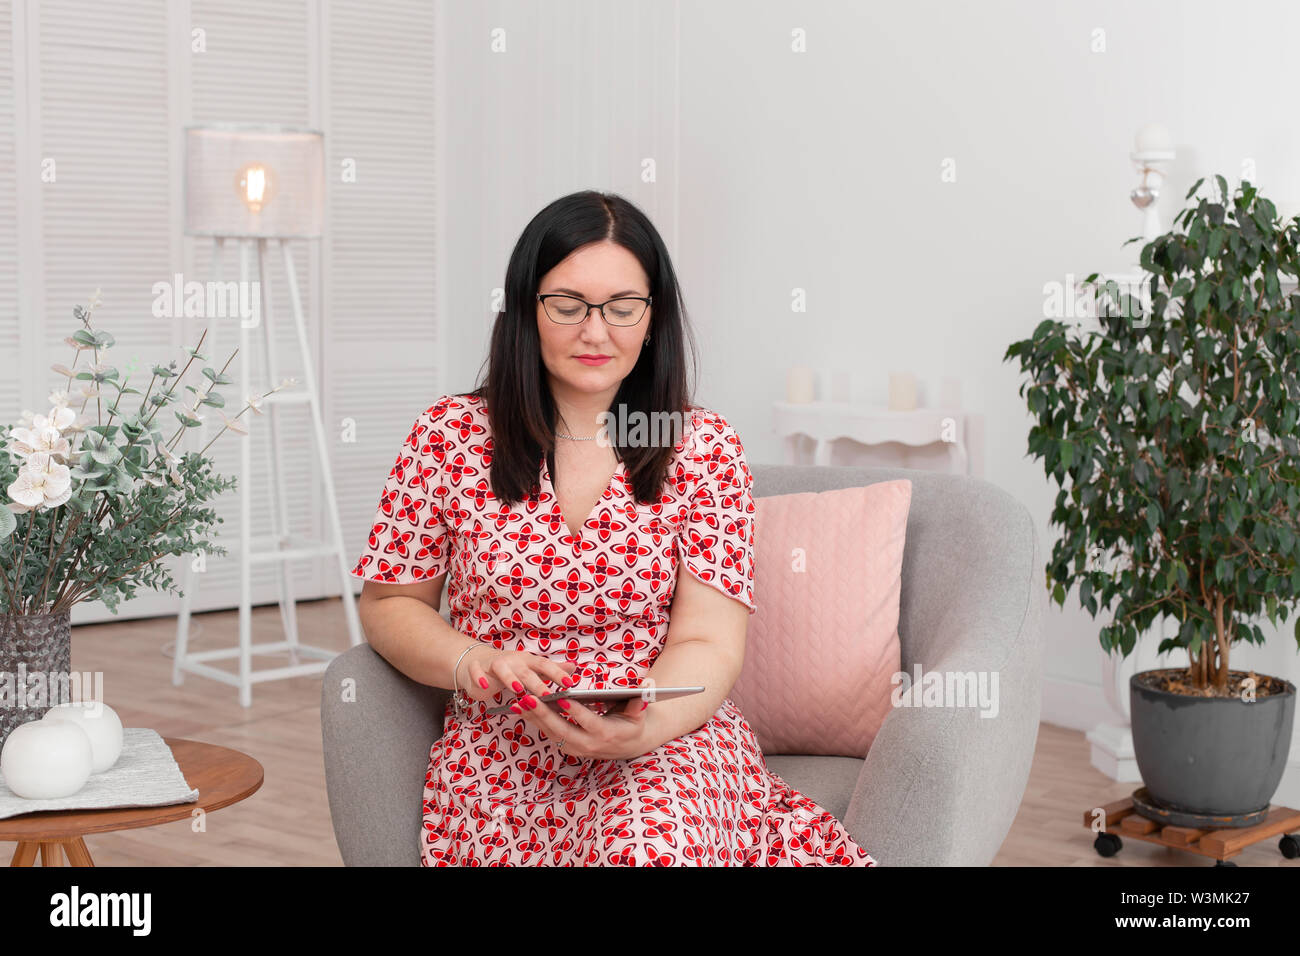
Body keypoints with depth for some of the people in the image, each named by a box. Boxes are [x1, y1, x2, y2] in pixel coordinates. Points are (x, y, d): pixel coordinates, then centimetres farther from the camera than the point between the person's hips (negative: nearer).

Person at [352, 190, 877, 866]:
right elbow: (389, 604, 11)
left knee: (655, 836, -37)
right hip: (503, 756, 0)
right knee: (649, 844, -34)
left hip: (670, 742, 0)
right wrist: (475, 665, -12)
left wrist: (639, 728, -28)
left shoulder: (705, 448, 3)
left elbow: (707, 645, -5)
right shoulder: (451, 435, 4)